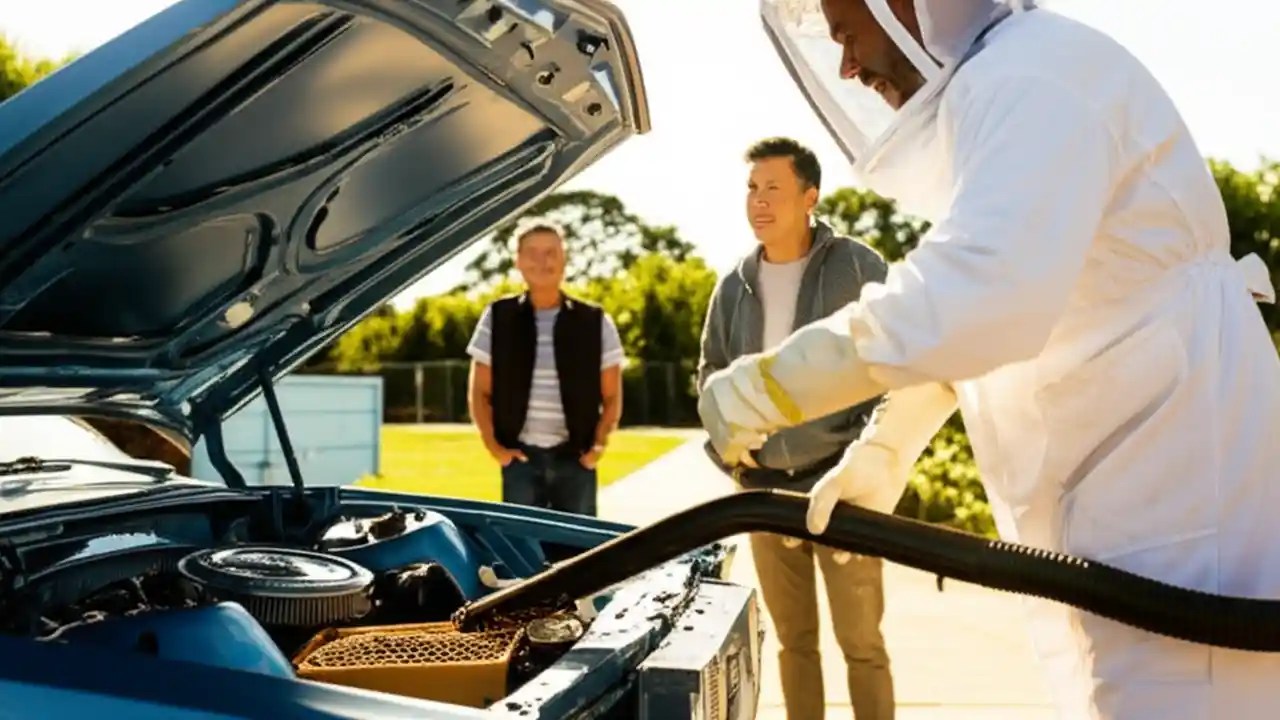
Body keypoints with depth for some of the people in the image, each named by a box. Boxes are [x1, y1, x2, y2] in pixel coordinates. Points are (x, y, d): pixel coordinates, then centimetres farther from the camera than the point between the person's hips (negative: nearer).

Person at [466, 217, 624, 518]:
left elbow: (612, 396, 6)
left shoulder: (595, 322, 1)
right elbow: (480, 393, 6)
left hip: (575, 458, 0)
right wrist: (493, 446, -2)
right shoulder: (498, 318, 1)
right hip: (521, 457, 0)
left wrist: (598, 445, -5)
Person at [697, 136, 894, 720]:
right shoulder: (733, 286, 8)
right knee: (792, 638, 14)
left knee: (861, 640, 1)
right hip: (764, 487, 4)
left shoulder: (858, 268, -5)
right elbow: (710, 372, 18)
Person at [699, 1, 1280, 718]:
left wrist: (769, 386, -28)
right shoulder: (989, 95, 17)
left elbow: (981, 295, -36)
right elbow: (952, 318, 21)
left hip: (1177, 530, -11)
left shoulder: (1029, 78, -18)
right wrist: (881, 451, 11)